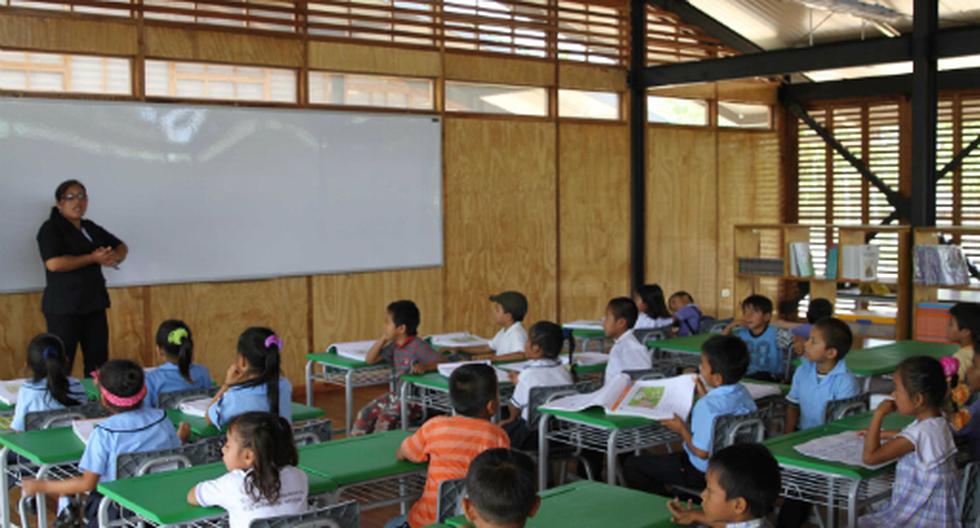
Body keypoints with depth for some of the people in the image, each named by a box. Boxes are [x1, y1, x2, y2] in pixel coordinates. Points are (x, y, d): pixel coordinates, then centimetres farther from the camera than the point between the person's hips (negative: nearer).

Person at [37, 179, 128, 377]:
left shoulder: (91, 228, 15)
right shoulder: (51, 228, -6)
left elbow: (121, 247, 22)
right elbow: (54, 263, -21)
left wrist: (114, 256, -3)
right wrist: (93, 258, -16)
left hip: (94, 302, 7)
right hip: (64, 306, -7)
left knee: (98, 363, 6)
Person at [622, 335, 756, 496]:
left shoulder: (706, 407, -33)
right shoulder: (743, 393, -7)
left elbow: (702, 451, -27)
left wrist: (682, 429, -12)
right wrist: (705, 397, 11)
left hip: (703, 472, -9)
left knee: (631, 465, -1)